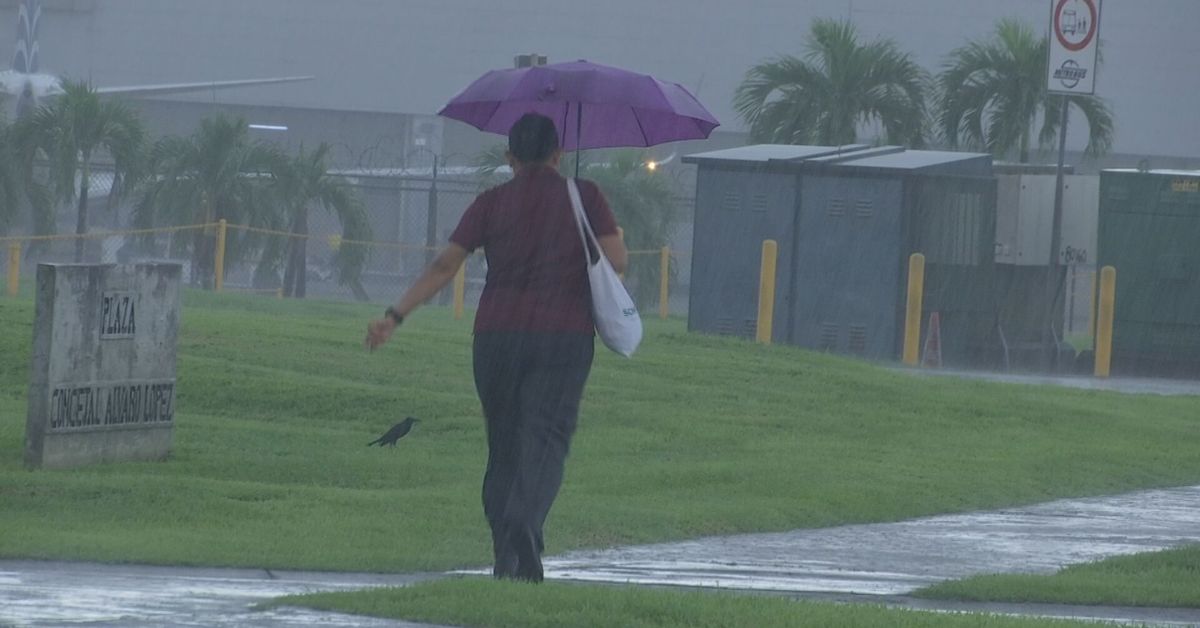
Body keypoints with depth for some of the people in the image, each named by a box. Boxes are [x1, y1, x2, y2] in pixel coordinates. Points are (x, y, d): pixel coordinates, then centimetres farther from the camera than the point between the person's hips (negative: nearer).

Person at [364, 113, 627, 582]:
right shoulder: (585, 198, 1)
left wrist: (396, 316, 4)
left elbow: (445, 266, 0)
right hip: (564, 337, -2)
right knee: (545, 438, -7)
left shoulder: (492, 203, 4)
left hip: (498, 334, 2)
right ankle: (524, 522, -34)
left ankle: (506, 558, 12)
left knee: (503, 443, 12)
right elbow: (617, 261, -6)